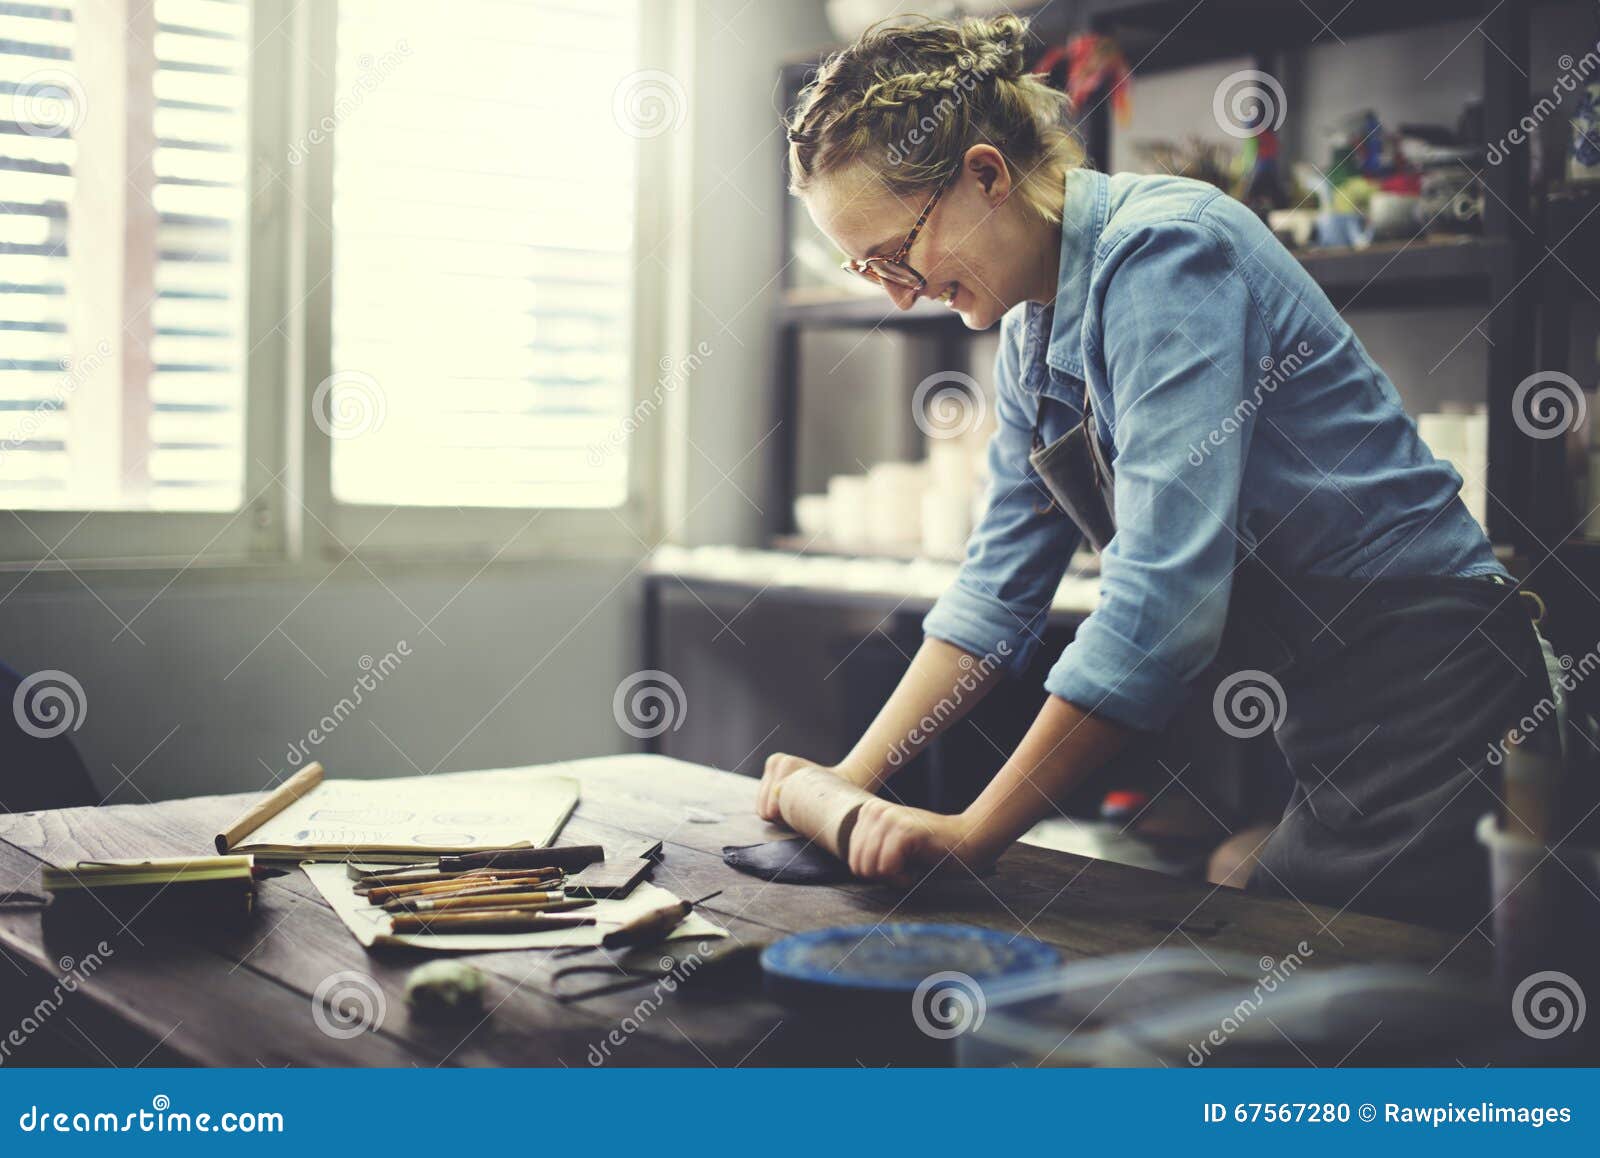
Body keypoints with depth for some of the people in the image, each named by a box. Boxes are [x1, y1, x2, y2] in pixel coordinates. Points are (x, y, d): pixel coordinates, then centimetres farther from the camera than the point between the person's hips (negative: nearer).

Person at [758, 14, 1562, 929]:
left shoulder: (1161, 251, -19)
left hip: (1428, 708, -8)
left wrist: (975, 835, -22)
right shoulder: (1032, 331, 9)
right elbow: (999, 587, 13)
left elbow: (1164, 597, -27)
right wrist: (852, 781, 6)